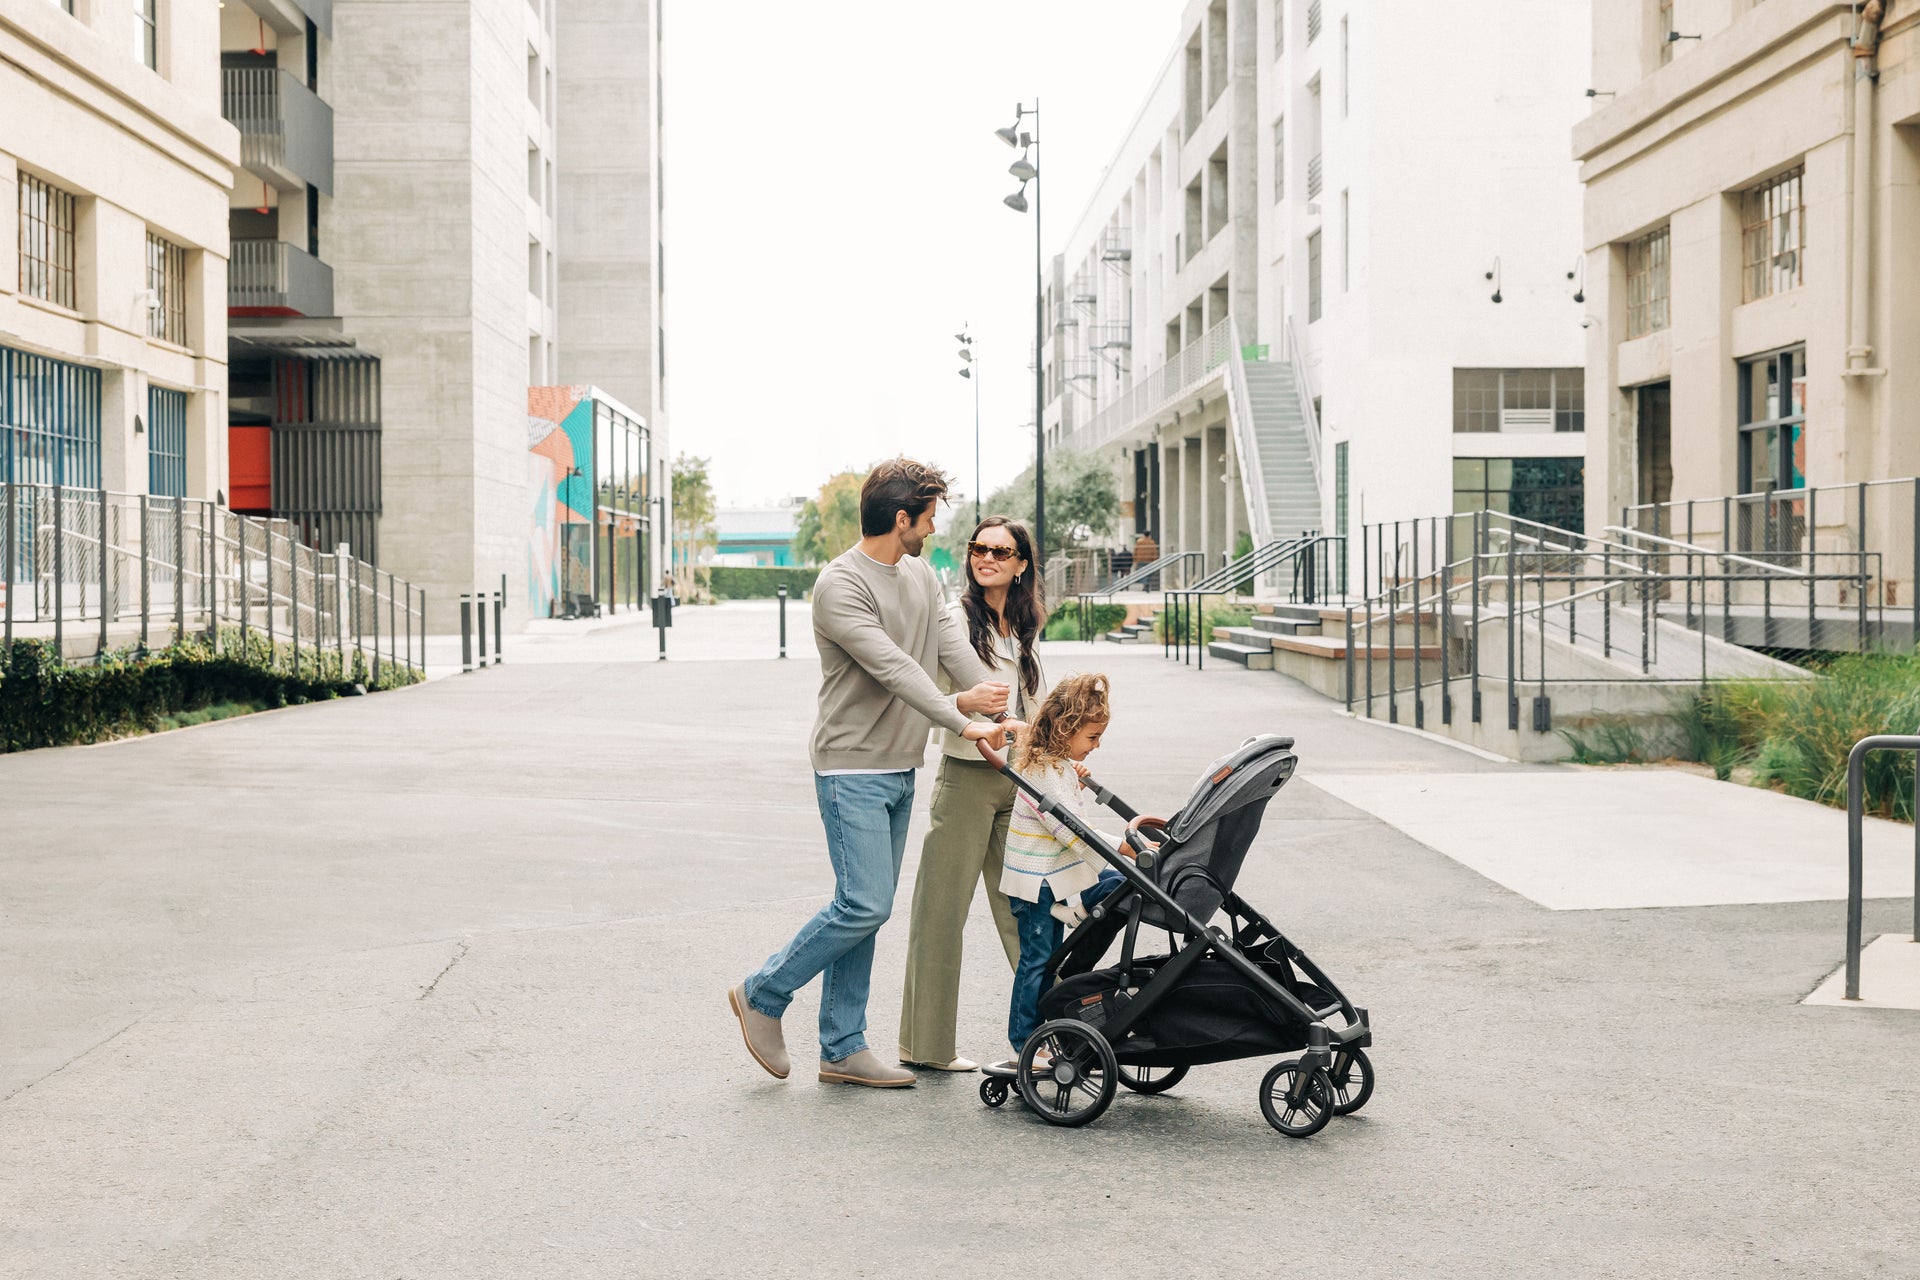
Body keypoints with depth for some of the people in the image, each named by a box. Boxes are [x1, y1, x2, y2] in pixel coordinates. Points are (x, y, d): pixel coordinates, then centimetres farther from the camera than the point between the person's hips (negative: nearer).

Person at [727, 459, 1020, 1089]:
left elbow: (952, 646, 2)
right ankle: (763, 995, 8)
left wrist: (1008, 720, -11)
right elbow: (891, 666, -23)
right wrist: (958, 716, -29)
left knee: (865, 907, 10)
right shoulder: (840, 585, -15)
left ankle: (843, 1048, 15)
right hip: (853, 769, -8)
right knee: (864, 905, -11)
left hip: (899, 770, 8)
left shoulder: (921, 576, 12)